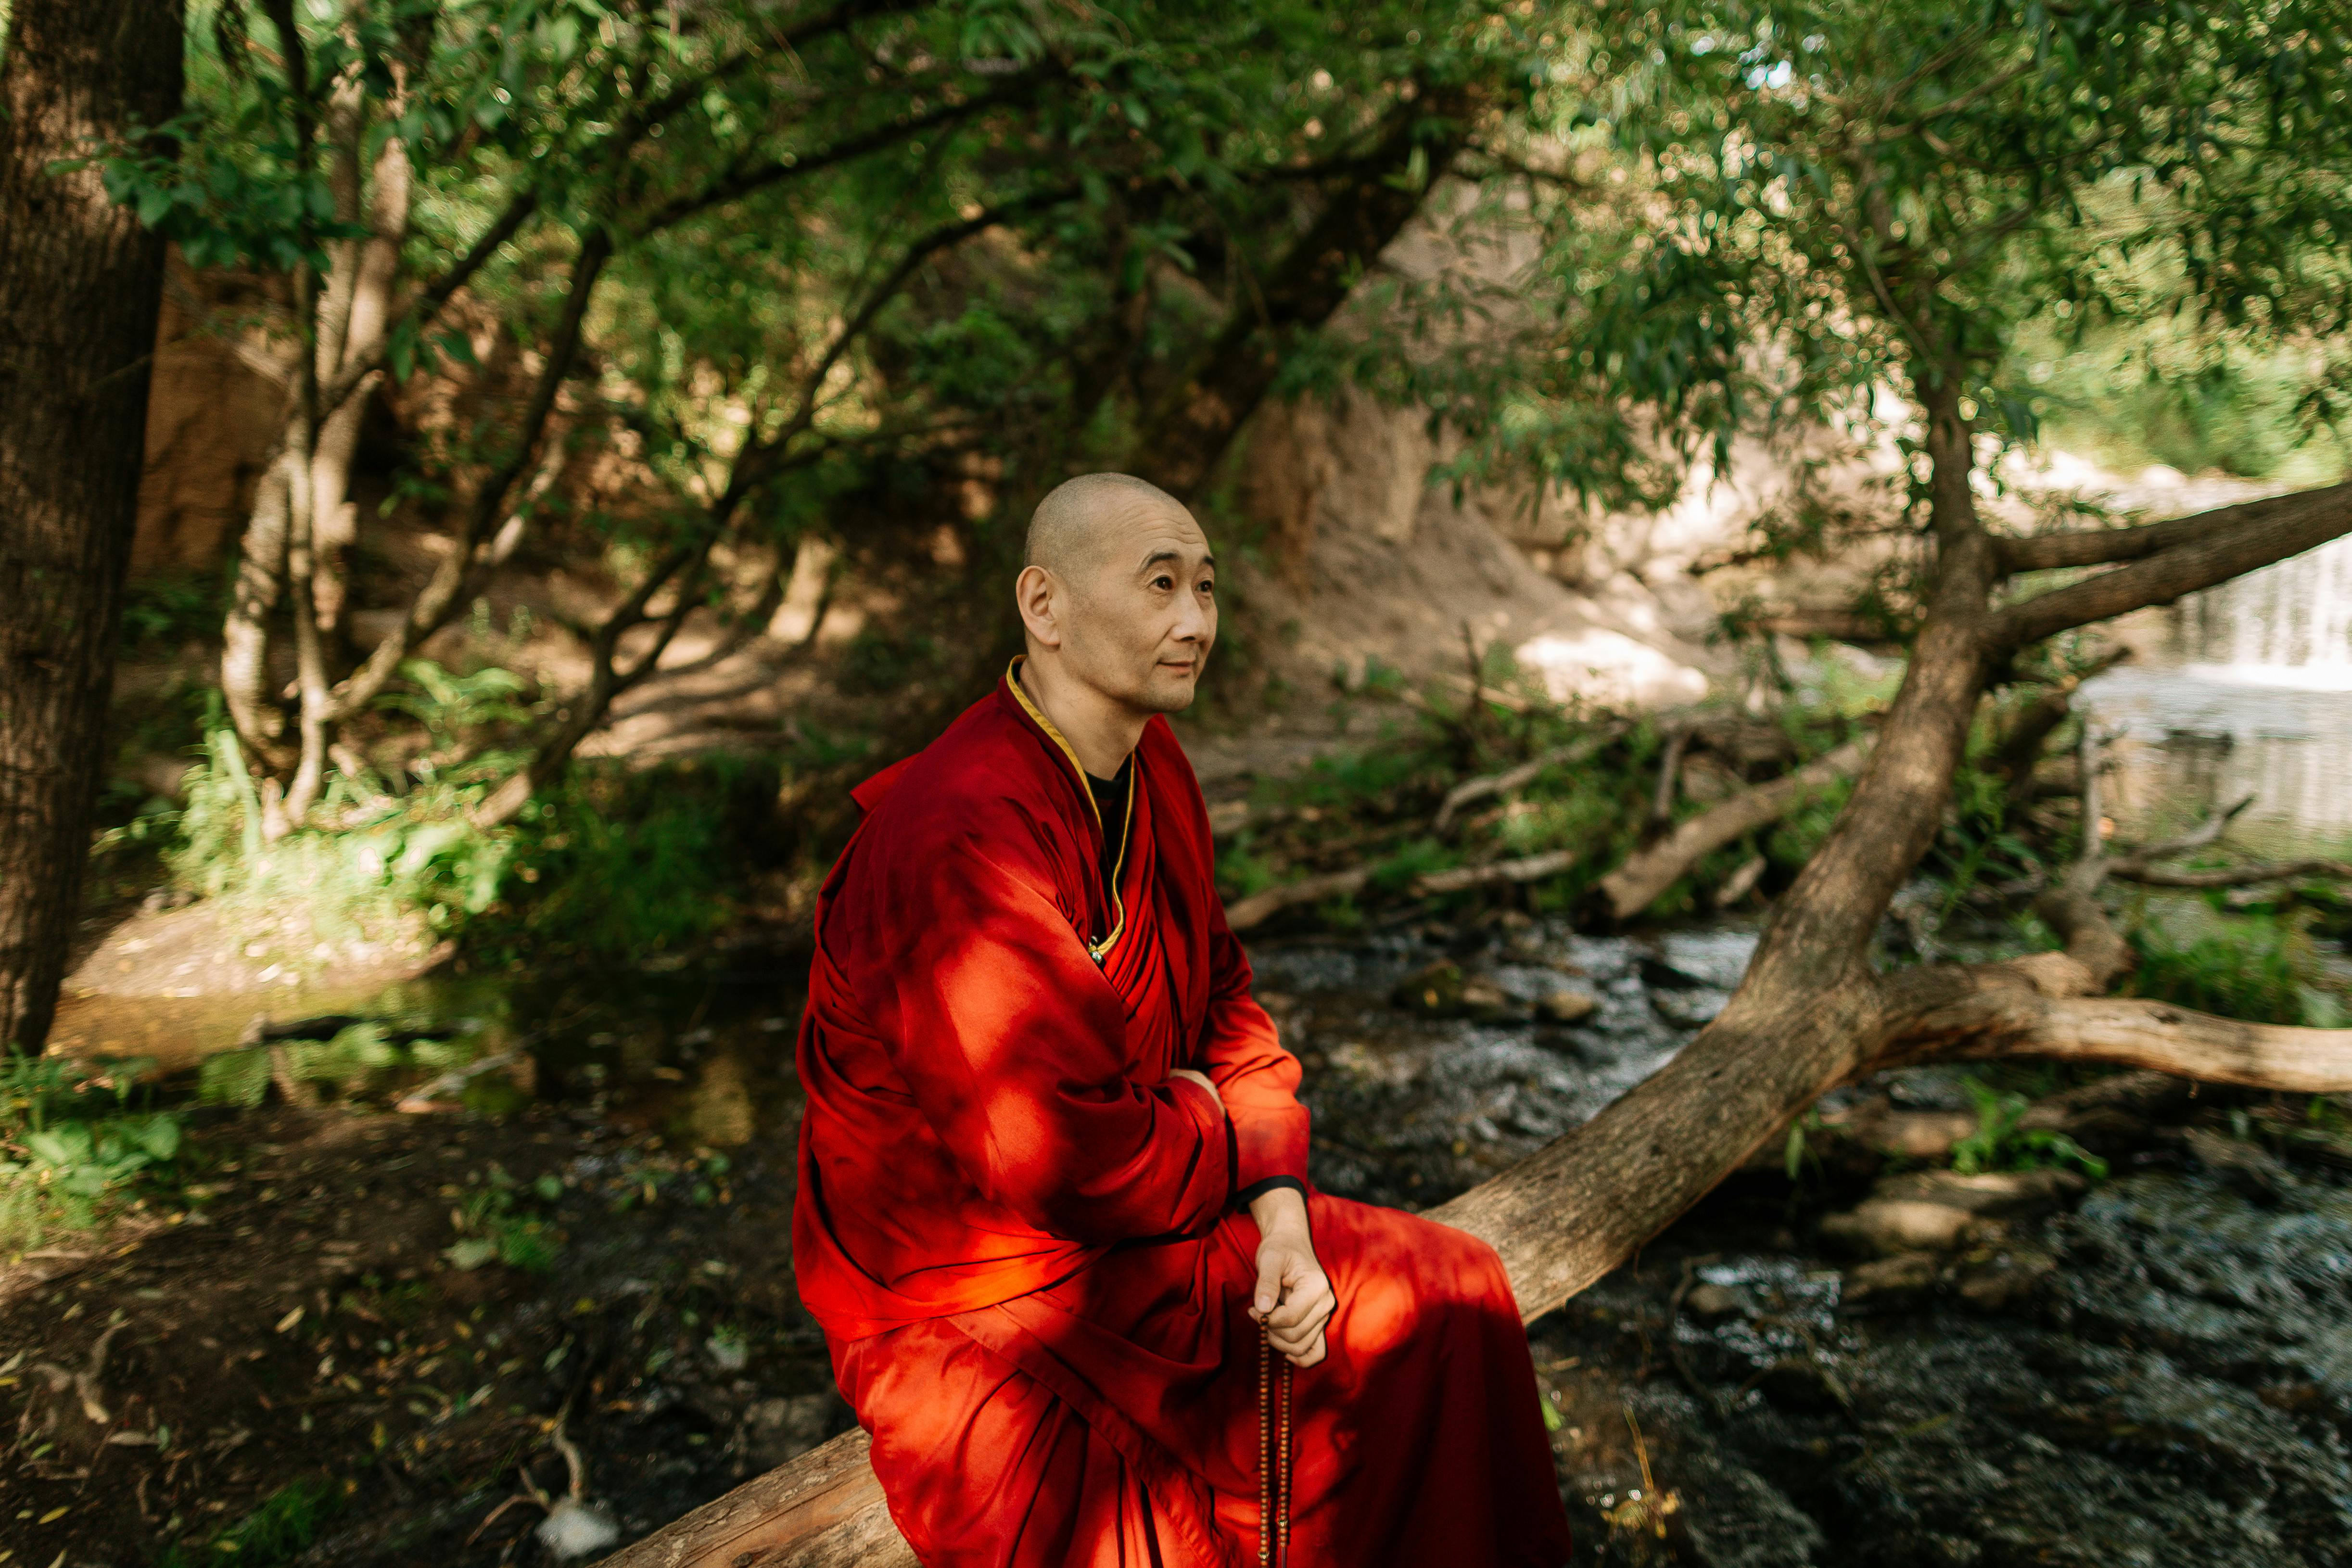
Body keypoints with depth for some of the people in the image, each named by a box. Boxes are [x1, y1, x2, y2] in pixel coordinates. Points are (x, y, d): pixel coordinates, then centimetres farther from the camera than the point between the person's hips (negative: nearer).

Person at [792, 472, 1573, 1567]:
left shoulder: (1154, 771, 1)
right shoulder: (961, 837, -31)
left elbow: (1223, 1002, 8)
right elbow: (1073, 1156, -32)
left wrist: (1282, 1214, -4)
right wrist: (1212, 1130, -10)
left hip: (1148, 1225, 9)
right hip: (969, 1303, -8)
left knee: (1452, 1294, 12)